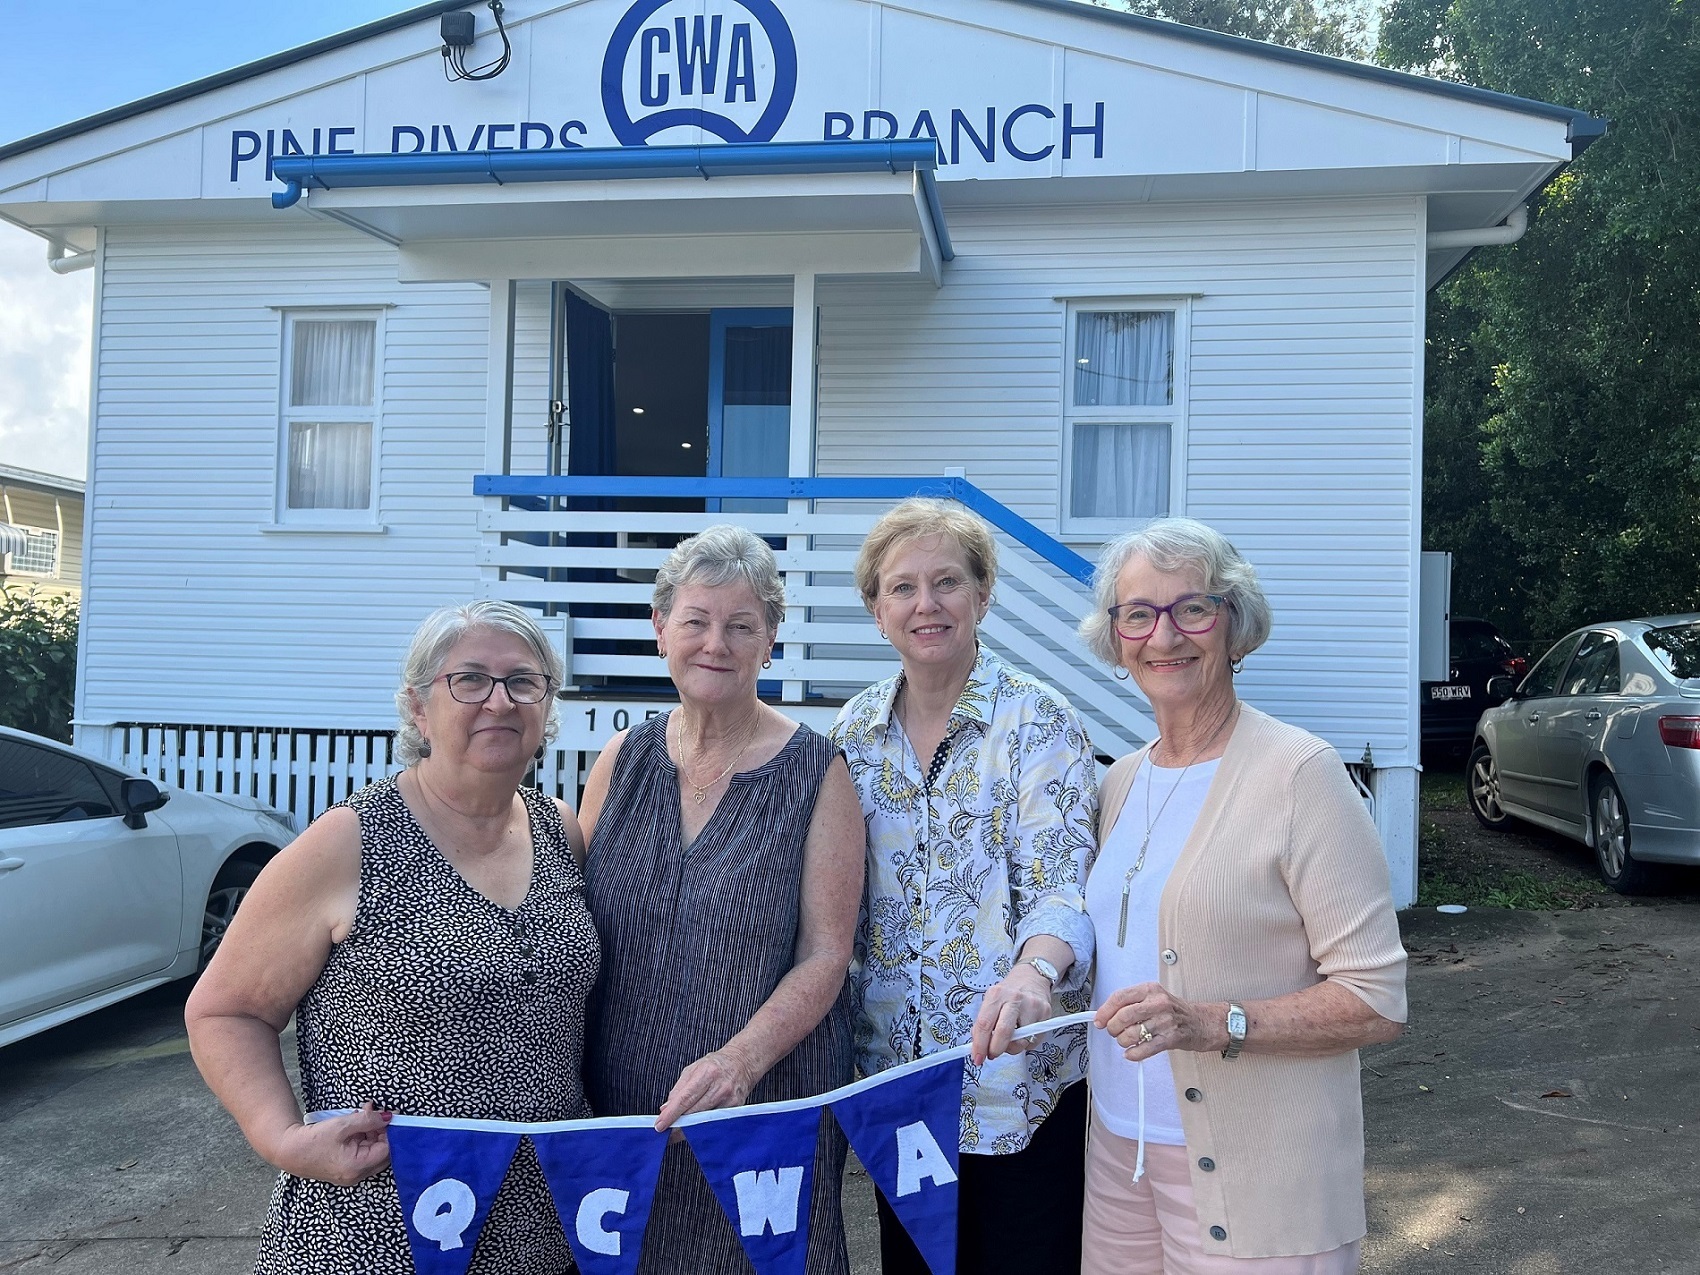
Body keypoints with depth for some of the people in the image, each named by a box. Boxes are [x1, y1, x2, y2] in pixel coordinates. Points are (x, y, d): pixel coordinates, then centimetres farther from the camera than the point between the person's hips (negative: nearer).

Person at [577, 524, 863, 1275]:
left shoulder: (815, 772, -7)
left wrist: (738, 1061, -24)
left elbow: (824, 956, -10)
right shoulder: (623, 761, 3)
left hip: (767, 1108, -3)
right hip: (619, 1111, 3)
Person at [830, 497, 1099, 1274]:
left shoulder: (1038, 724, -11)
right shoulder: (856, 730, 3)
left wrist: (1033, 971, -40)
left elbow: (1062, 885, -20)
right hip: (892, 1067, 4)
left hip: (1018, 1074, -4)